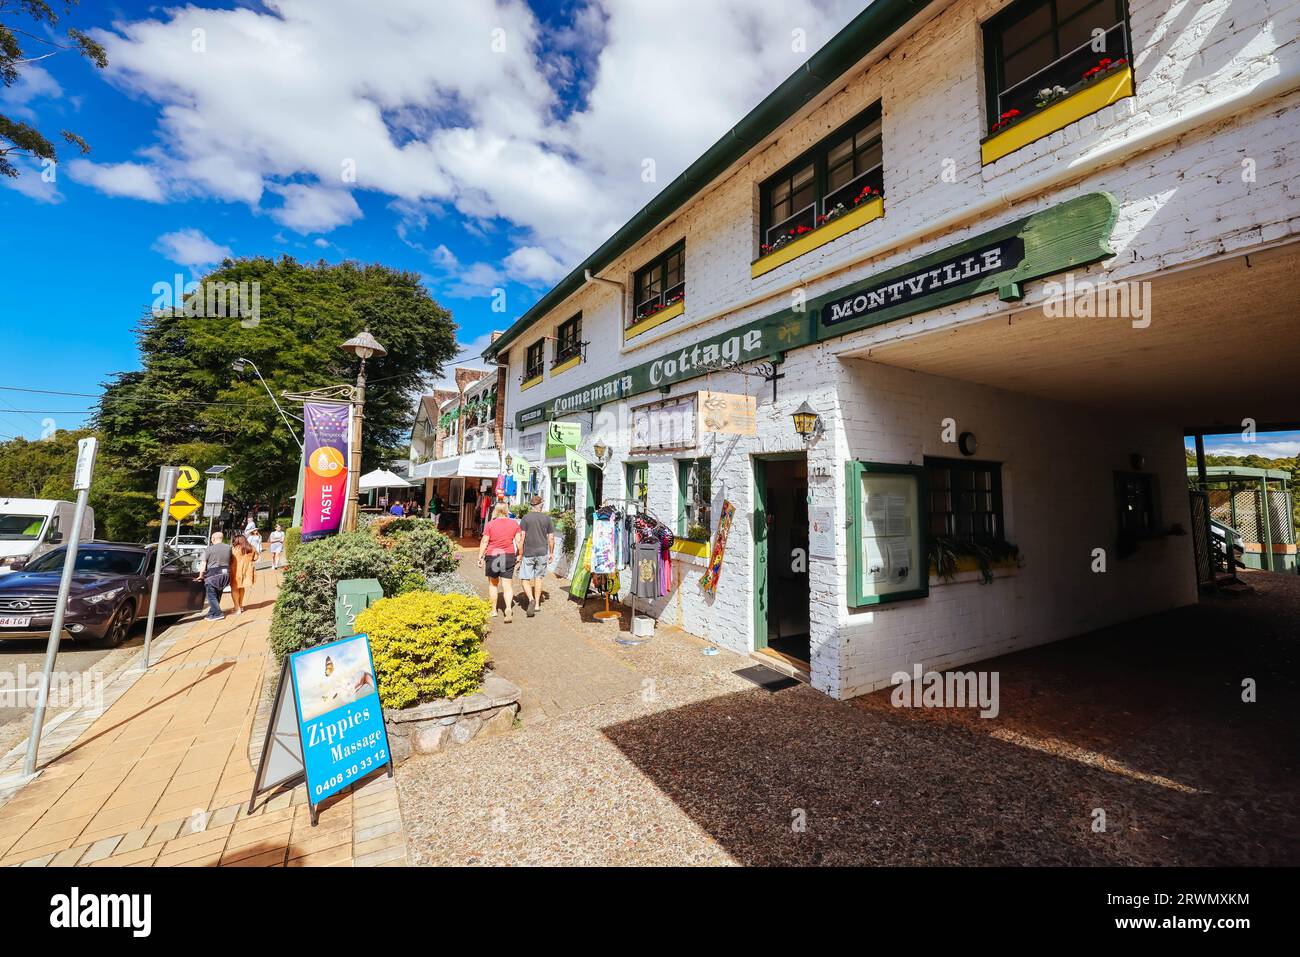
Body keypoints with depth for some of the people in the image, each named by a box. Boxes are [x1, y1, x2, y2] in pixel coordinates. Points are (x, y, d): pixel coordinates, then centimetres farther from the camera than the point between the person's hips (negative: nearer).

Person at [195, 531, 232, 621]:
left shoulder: (208, 549, -8)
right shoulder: (228, 548, 6)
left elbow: (203, 564, -8)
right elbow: (230, 561, 7)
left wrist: (201, 576, 0)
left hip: (213, 574, -5)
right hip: (226, 574, 5)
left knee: (212, 595, 4)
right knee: (217, 595, 17)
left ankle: (218, 614, 0)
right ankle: (212, 613, 22)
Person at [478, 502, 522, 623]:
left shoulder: (490, 524, -5)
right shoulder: (514, 523, 1)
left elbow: (484, 541, -6)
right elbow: (519, 541, 1)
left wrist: (480, 557, 0)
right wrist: (519, 554, 12)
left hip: (492, 556, -1)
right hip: (509, 556, 1)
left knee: (493, 584, 17)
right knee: (507, 585, 3)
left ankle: (493, 610, 24)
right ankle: (508, 608, -17)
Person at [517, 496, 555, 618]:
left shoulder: (525, 518, -4)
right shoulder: (547, 518, 1)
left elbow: (521, 537, -7)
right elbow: (551, 538, 3)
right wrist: (551, 553, 13)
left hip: (528, 553, -2)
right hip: (542, 553, 2)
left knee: (525, 579, 5)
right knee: (539, 578, 15)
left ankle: (531, 599, -18)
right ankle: (537, 604, 19)